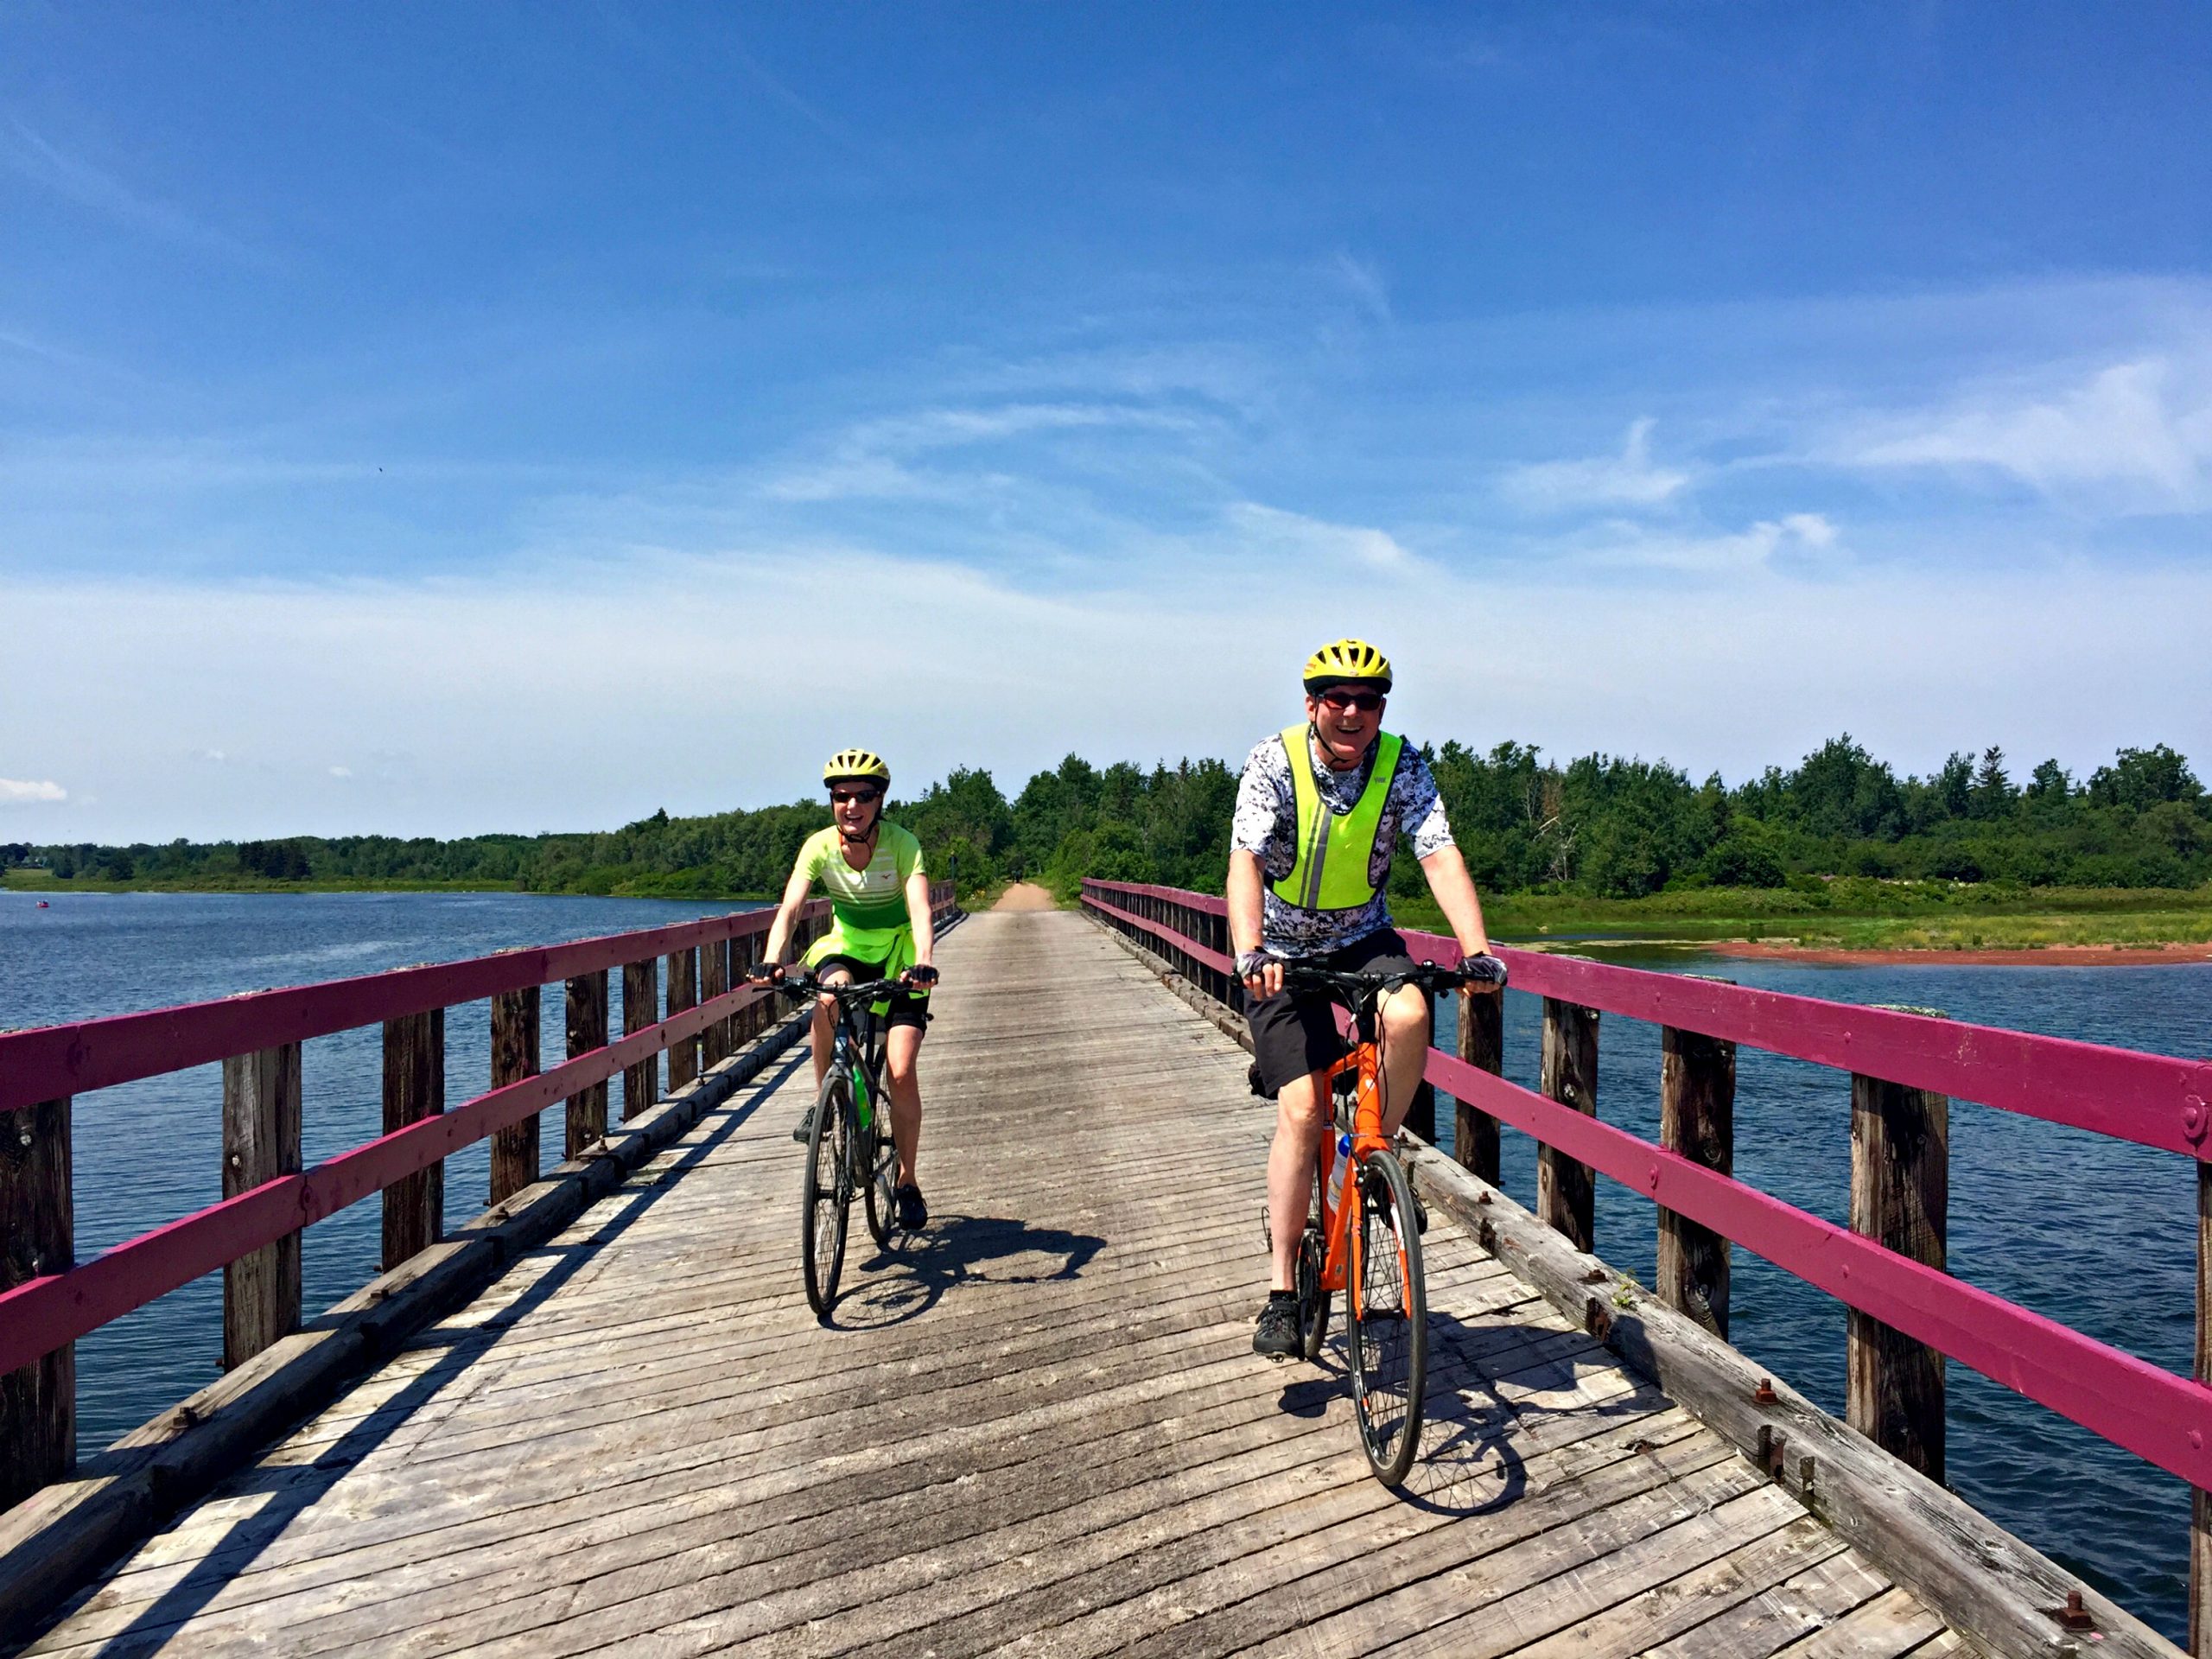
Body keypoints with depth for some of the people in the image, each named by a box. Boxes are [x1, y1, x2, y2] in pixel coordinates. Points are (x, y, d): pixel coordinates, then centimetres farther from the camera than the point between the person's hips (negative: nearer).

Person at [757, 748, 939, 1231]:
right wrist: (773, 959, -45)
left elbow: (920, 909, -35)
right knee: (830, 996, -35)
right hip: (845, 946, 2)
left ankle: (908, 1181, 6)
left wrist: (923, 962, -53)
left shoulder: (902, 844, -22)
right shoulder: (820, 846, -16)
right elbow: (789, 907, -27)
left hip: (898, 955, -2)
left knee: (901, 1072, -13)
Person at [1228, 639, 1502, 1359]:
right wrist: (1250, 953, -46)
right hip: (1285, 950, -2)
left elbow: (1440, 854, -23)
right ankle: (1281, 1291, -1)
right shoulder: (1274, 762, -18)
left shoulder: (1401, 765, -12)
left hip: (1363, 936, 2)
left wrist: (1476, 949, -38)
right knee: (1302, 1110, -12)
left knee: (1409, 1016, -31)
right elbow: (1245, 862, -30)